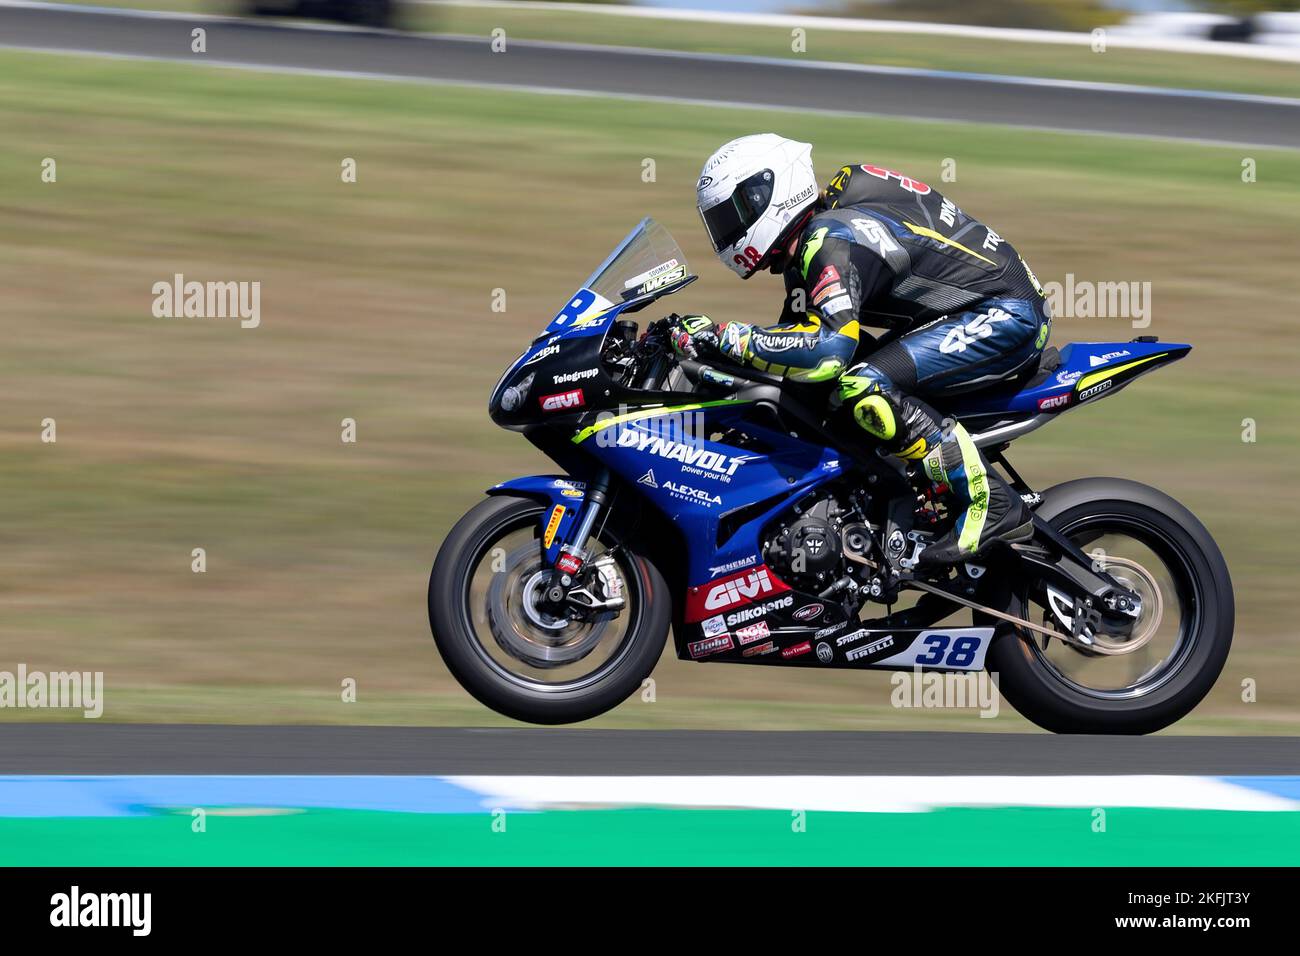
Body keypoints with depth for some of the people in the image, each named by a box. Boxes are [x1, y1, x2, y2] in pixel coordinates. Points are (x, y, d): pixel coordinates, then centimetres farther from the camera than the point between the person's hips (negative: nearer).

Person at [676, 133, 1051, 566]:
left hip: (1007, 315, -11)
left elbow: (828, 348, -35)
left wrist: (726, 336, -29)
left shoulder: (829, 240, -20)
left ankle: (993, 504, -24)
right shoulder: (811, 240, 12)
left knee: (863, 389, -27)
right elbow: (795, 341, 21)